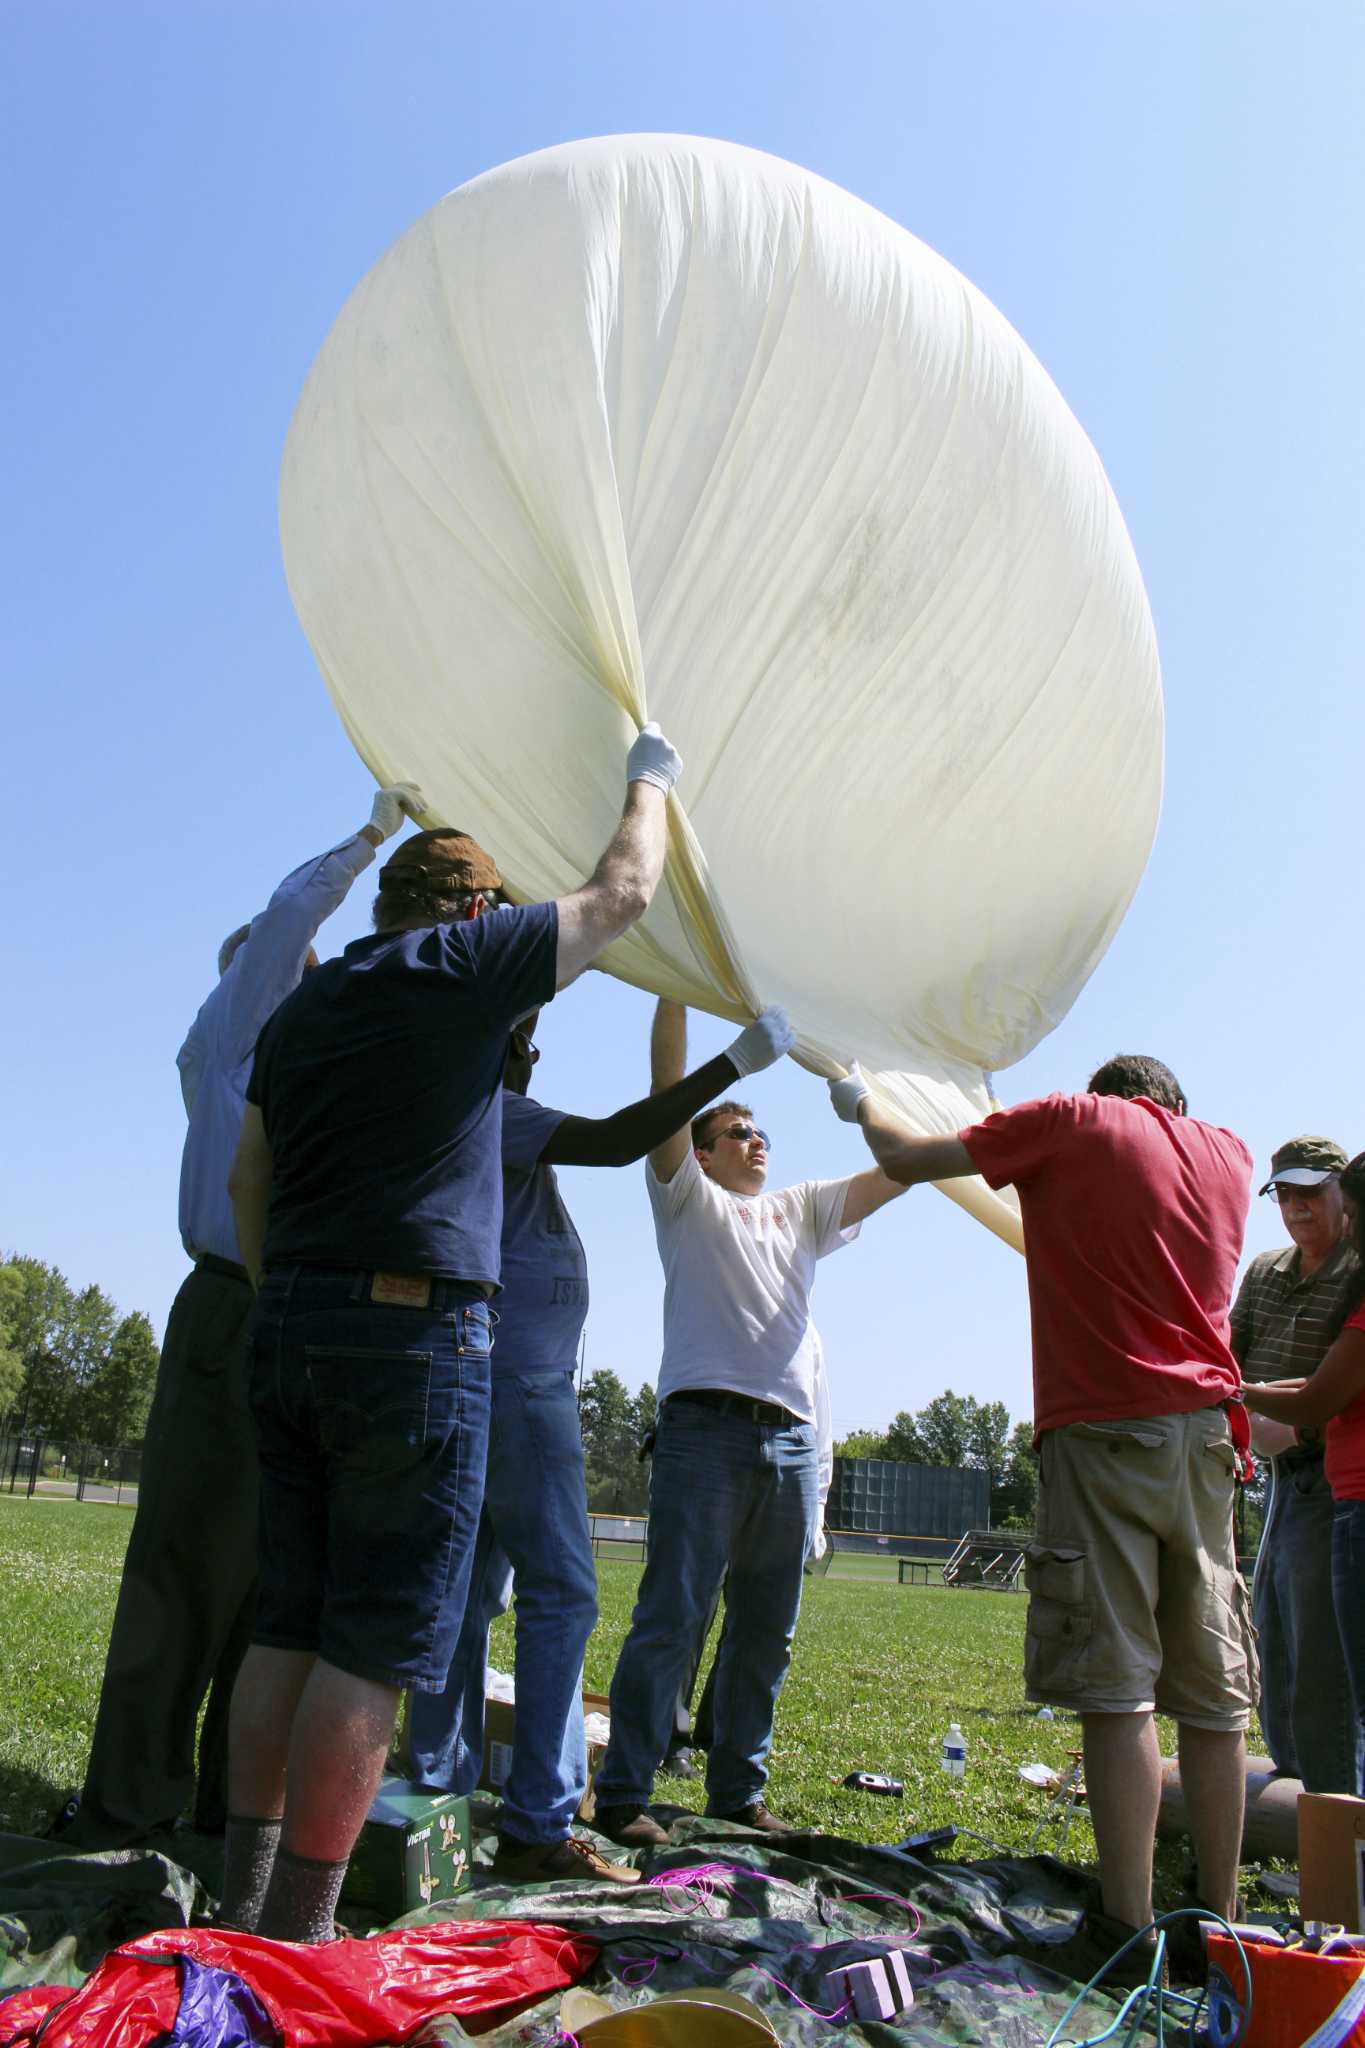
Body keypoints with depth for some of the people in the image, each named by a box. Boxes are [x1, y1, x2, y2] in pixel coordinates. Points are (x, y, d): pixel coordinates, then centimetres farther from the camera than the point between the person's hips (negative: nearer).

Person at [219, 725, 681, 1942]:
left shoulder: (303, 1007, 17)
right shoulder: (461, 965, -3)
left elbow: (248, 1180, 18)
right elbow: (623, 893, 7)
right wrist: (649, 781, 24)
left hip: (289, 1329, 8)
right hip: (412, 1333, -7)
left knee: (291, 1623, 12)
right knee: (379, 1641, -2)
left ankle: (244, 1905, 17)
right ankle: (298, 1933, 2)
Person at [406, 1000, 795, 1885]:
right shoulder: (483, 1108, -12)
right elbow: (615, 1141, -21)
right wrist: (737, 1062, -18)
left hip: (484, 1384, 11)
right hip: (517, 1378, -10)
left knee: (468, 1595, 11)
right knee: (561, 1594, -8)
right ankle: (538, 1827, -5)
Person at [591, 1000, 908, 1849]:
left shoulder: (801, 1208, 25)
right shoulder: (689, 1199, 10)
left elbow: (895, 1172, 20)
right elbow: (669, 1087, -1)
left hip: (792, 1437, 6)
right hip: (707, 1427, -5)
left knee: (768, 1630, 9)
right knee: (673, 1619, -7)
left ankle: (739, 1793, 20)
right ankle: (624, 1796, 0)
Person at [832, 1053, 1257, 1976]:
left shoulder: (1071, 1121, 1)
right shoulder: (1230, 1151, 15)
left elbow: (906, 1160, 6)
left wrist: (860, 1103, 24)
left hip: (1105, 1426, -5)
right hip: (1207, 1429, 5)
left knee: (1116, 1684, -5)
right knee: (1214, 1690, 8)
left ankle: (1128, 1926, -4)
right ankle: (1219, 1922, 14)